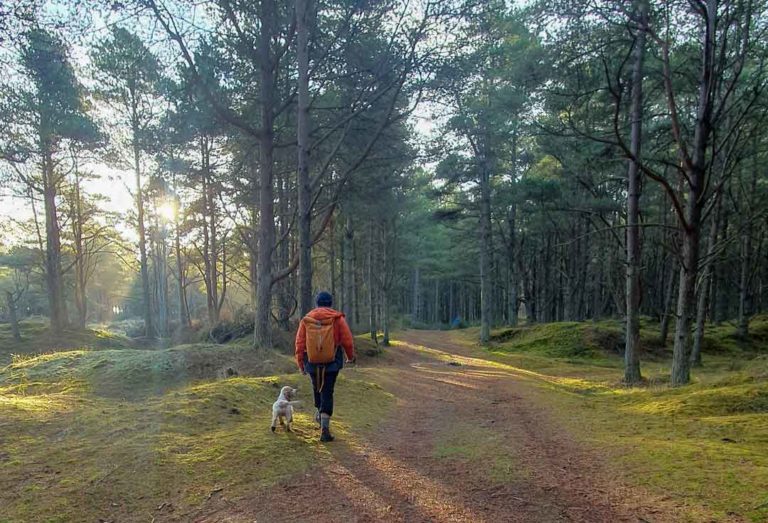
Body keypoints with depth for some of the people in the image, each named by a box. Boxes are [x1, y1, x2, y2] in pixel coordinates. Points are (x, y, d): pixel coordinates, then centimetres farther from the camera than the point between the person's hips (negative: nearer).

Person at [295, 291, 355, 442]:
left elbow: (300, 343, 1)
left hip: (312, 362, 2)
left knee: (317, 388, 27)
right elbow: (347, 340, -4)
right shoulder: (337, 318, -4)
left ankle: (319, 412, 43)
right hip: (332, 362, -2)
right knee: (327, 393, 3)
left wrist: (300, 364, 8)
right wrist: (350, 356, 14)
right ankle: (324, 428, -3)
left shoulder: (306, 319, 2)